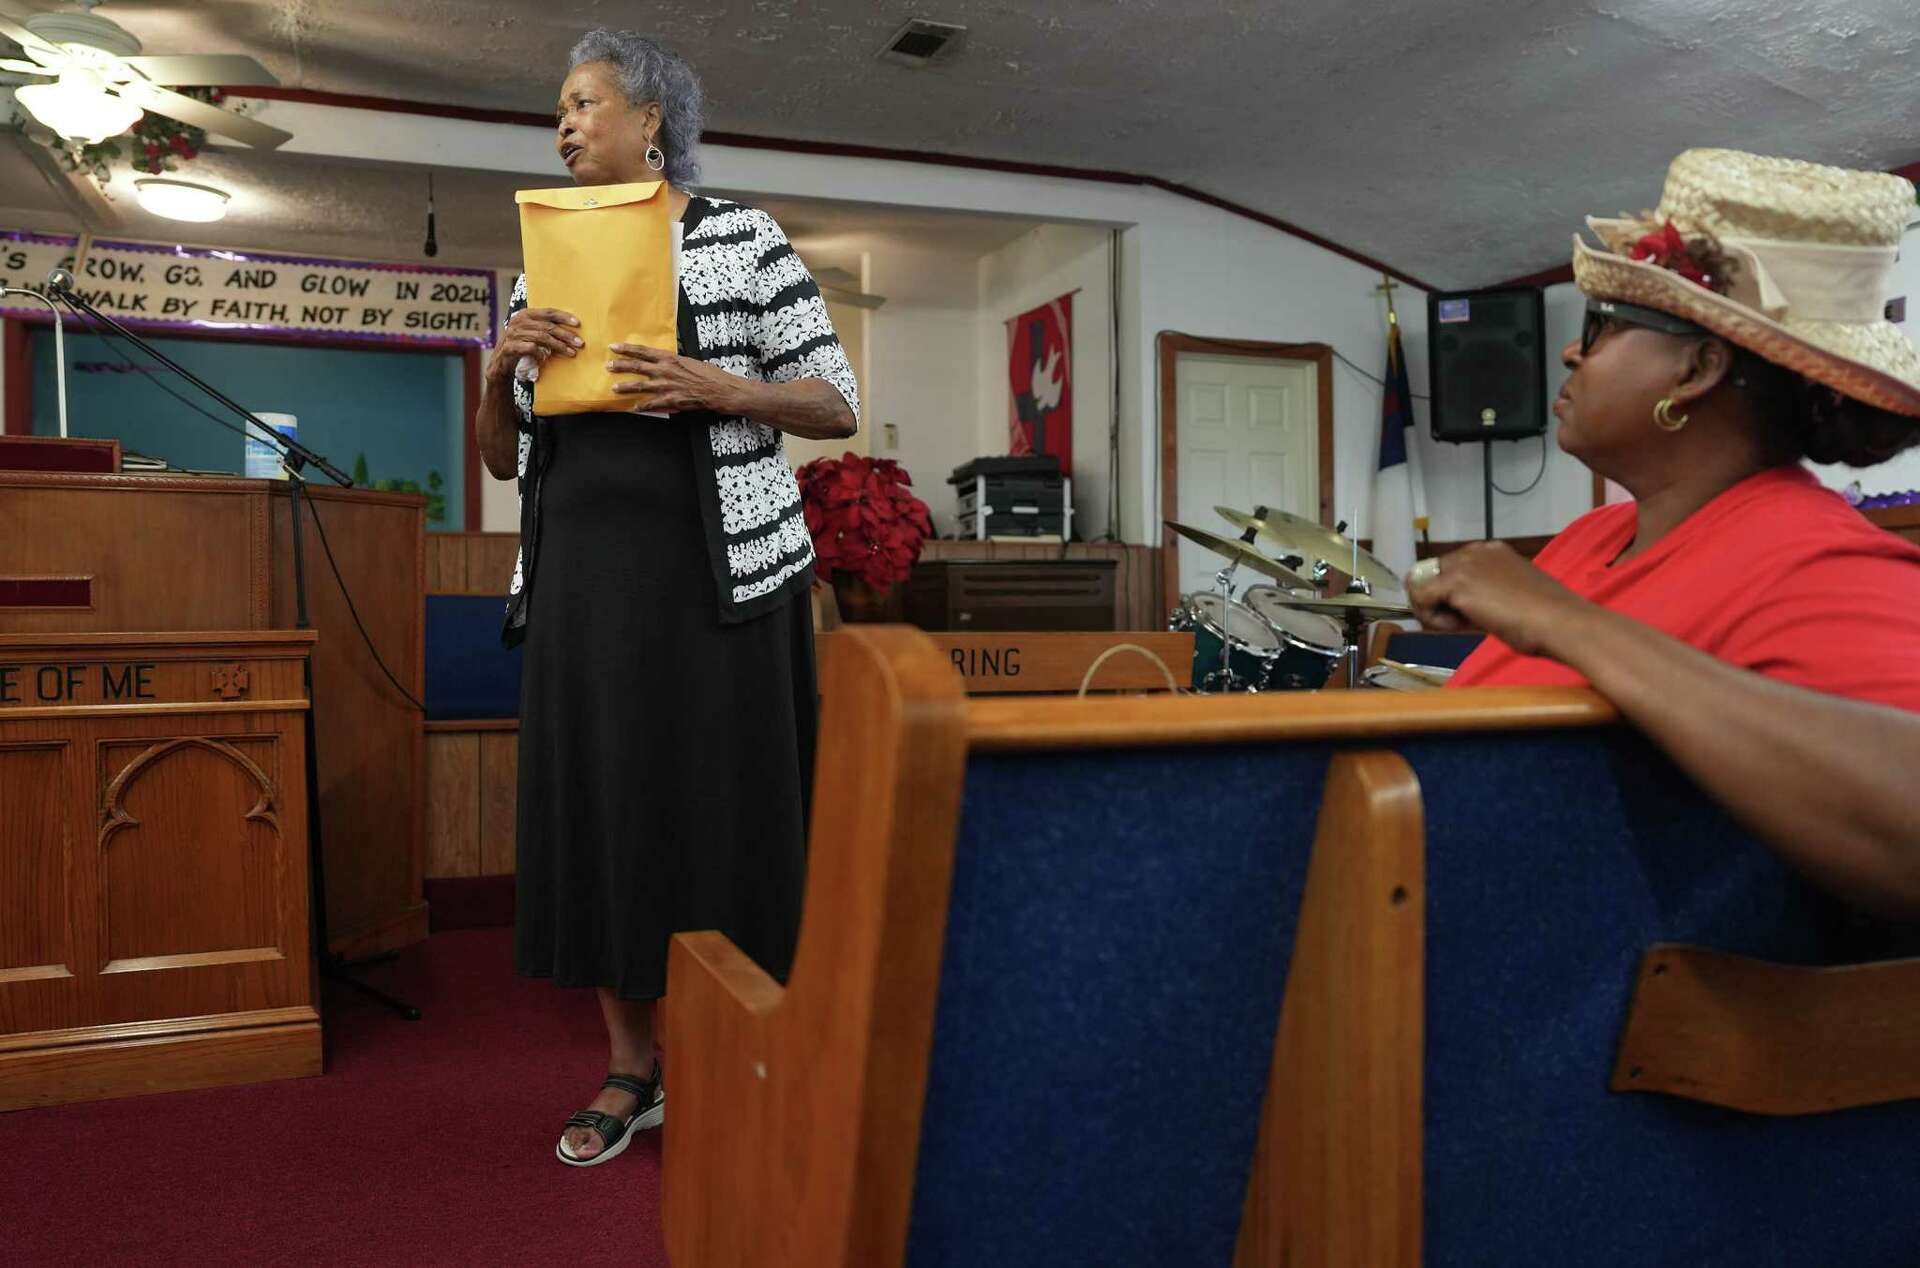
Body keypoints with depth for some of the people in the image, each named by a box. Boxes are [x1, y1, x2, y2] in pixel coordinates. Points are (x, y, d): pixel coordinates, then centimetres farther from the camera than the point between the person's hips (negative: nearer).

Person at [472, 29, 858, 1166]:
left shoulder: (744, 239, 3)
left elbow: (839, 405, -1)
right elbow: (502, 456, 16)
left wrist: (716, 390, -16)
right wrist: (502, 366, -4)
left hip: (719, 569, -4)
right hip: (583, 571, 5)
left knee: (722, 802, -2)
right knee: (599, 801, 4)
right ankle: (632, 1070, 18)